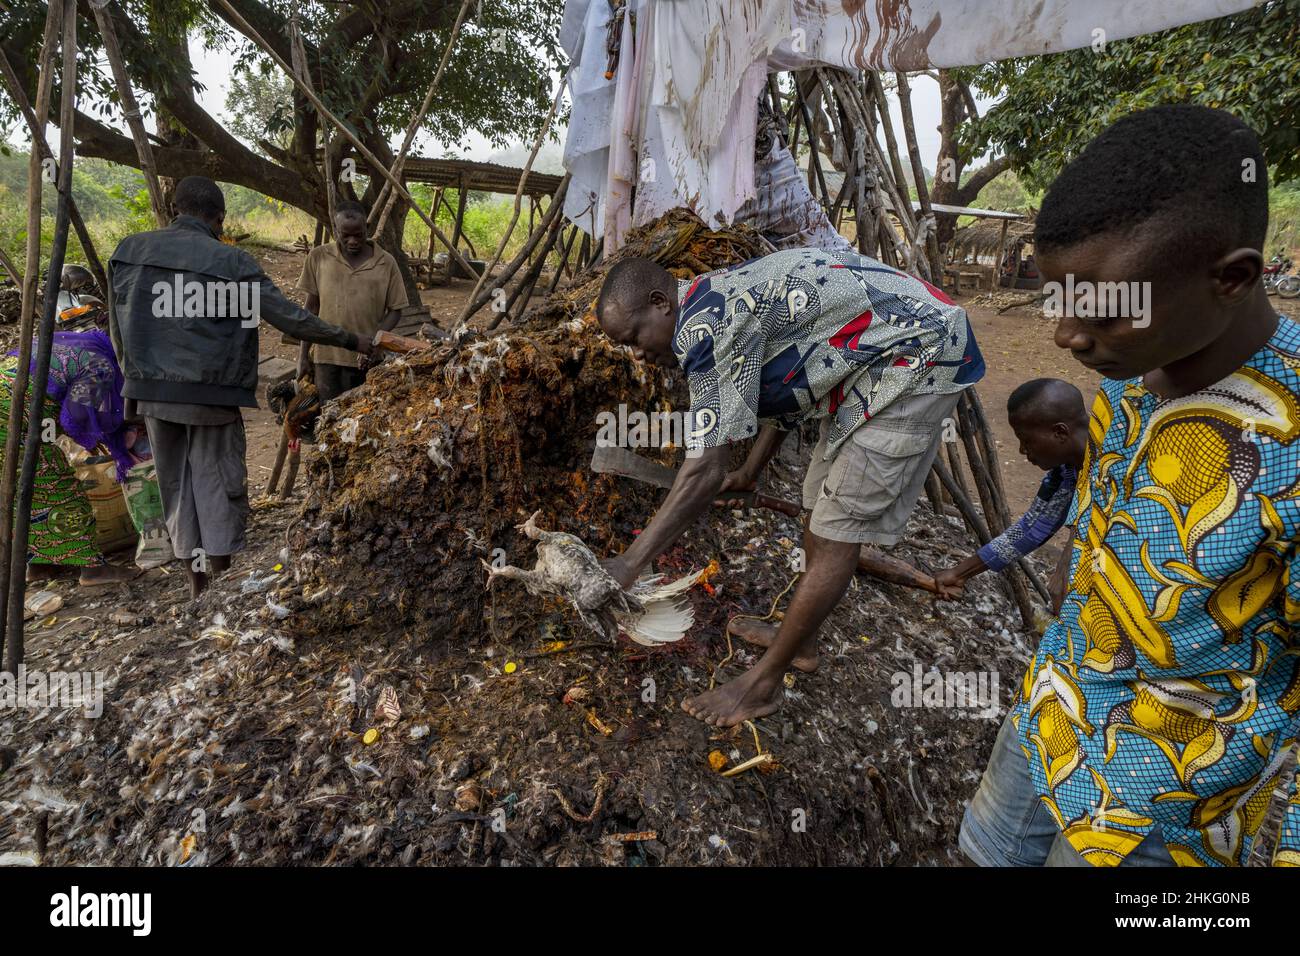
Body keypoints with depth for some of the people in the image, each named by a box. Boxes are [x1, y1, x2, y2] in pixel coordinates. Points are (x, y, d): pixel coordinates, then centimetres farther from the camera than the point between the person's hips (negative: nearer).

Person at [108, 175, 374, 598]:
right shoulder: (231, 261, -11)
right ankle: (222, 577, 13)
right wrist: (348, 339, 1)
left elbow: (119, 326, 10)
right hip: (211, 395, -4)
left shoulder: (129, 250, 4)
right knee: (218, 484, 7)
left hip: (153, 392, 4)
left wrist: (138, 377, 22)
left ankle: (194, 574, 23)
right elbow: (291, 319, -10)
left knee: (175, 484, 14)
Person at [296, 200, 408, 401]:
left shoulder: (386, 262, -4)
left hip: (367, 360, -1)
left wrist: (374, 338, -16)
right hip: (327, 358, 1)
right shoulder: (318, 257, 1)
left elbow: (395, 310, 2)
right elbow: (312, 307, 7)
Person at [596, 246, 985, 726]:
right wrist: (749, 473, 35)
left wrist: (629, 563, -20)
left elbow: (704, 474, -27)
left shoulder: (705, 326, -23)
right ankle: (800, 640, 30)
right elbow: (778, 391, 23)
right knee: (823, 502, 15)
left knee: (838, 530, -6)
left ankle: (763, 683, 5)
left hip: (914, 360, -10)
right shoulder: (721, 300, 8)